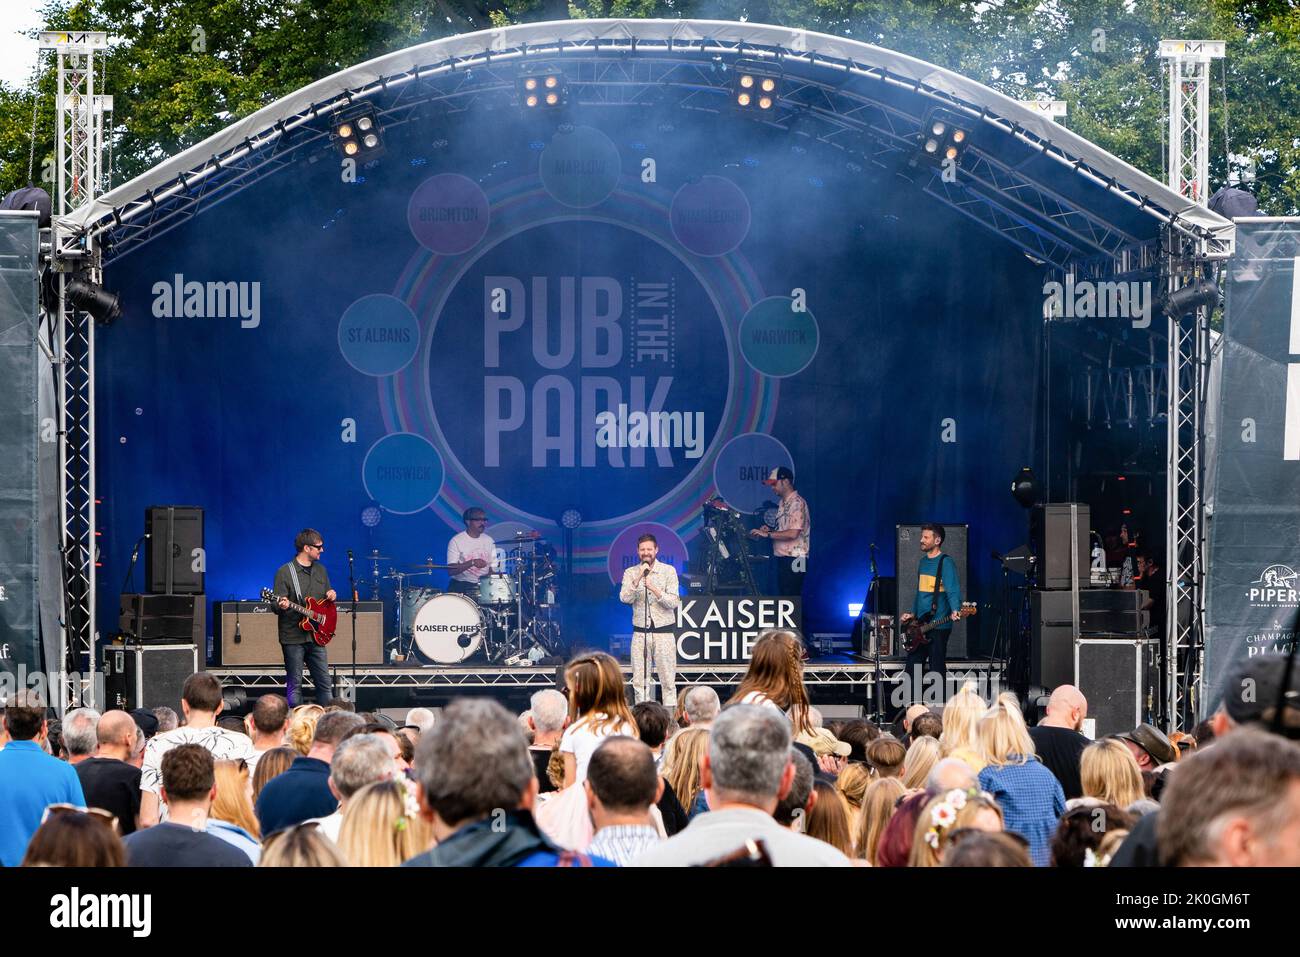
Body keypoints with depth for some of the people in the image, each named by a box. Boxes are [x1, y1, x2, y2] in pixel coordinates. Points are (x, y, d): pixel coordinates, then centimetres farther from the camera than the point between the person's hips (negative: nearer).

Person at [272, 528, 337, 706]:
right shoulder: (285, 572, -7)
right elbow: (276, 606, -9)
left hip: (316, 637, 6)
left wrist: (331, 595, 2)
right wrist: (281, 606, -32)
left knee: (325, 684, 6)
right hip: (293, 638, -6)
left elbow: (327, 601, 25)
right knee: (294, 685, -1)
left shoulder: (320, 570, 13)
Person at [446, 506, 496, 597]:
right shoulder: (456, 541, -6)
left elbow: (493, 566, 15)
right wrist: (472, 563, -24)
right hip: (461, 585, -4)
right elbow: (451, 570, -13)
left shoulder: (488, 540, 9)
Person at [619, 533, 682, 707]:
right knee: (639, 681, 1)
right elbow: (624, 598, -9)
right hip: (640, 632, 2)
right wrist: (638, 578, -20)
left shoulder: (668, 571, 1)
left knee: (668, 680, -1)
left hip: (664, 632, -2)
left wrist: (655, 589, -22)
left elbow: (674, 602, -8)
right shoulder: (630, 573, 6)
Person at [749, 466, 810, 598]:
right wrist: (769, 530, 9)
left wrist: (768, 534, -16)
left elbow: (793, 533, -22)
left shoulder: (797, 503, -14)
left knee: (790, 598, -12)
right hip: (783, 558, 10)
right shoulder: (783, 503, 18)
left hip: (794, 559, -10)